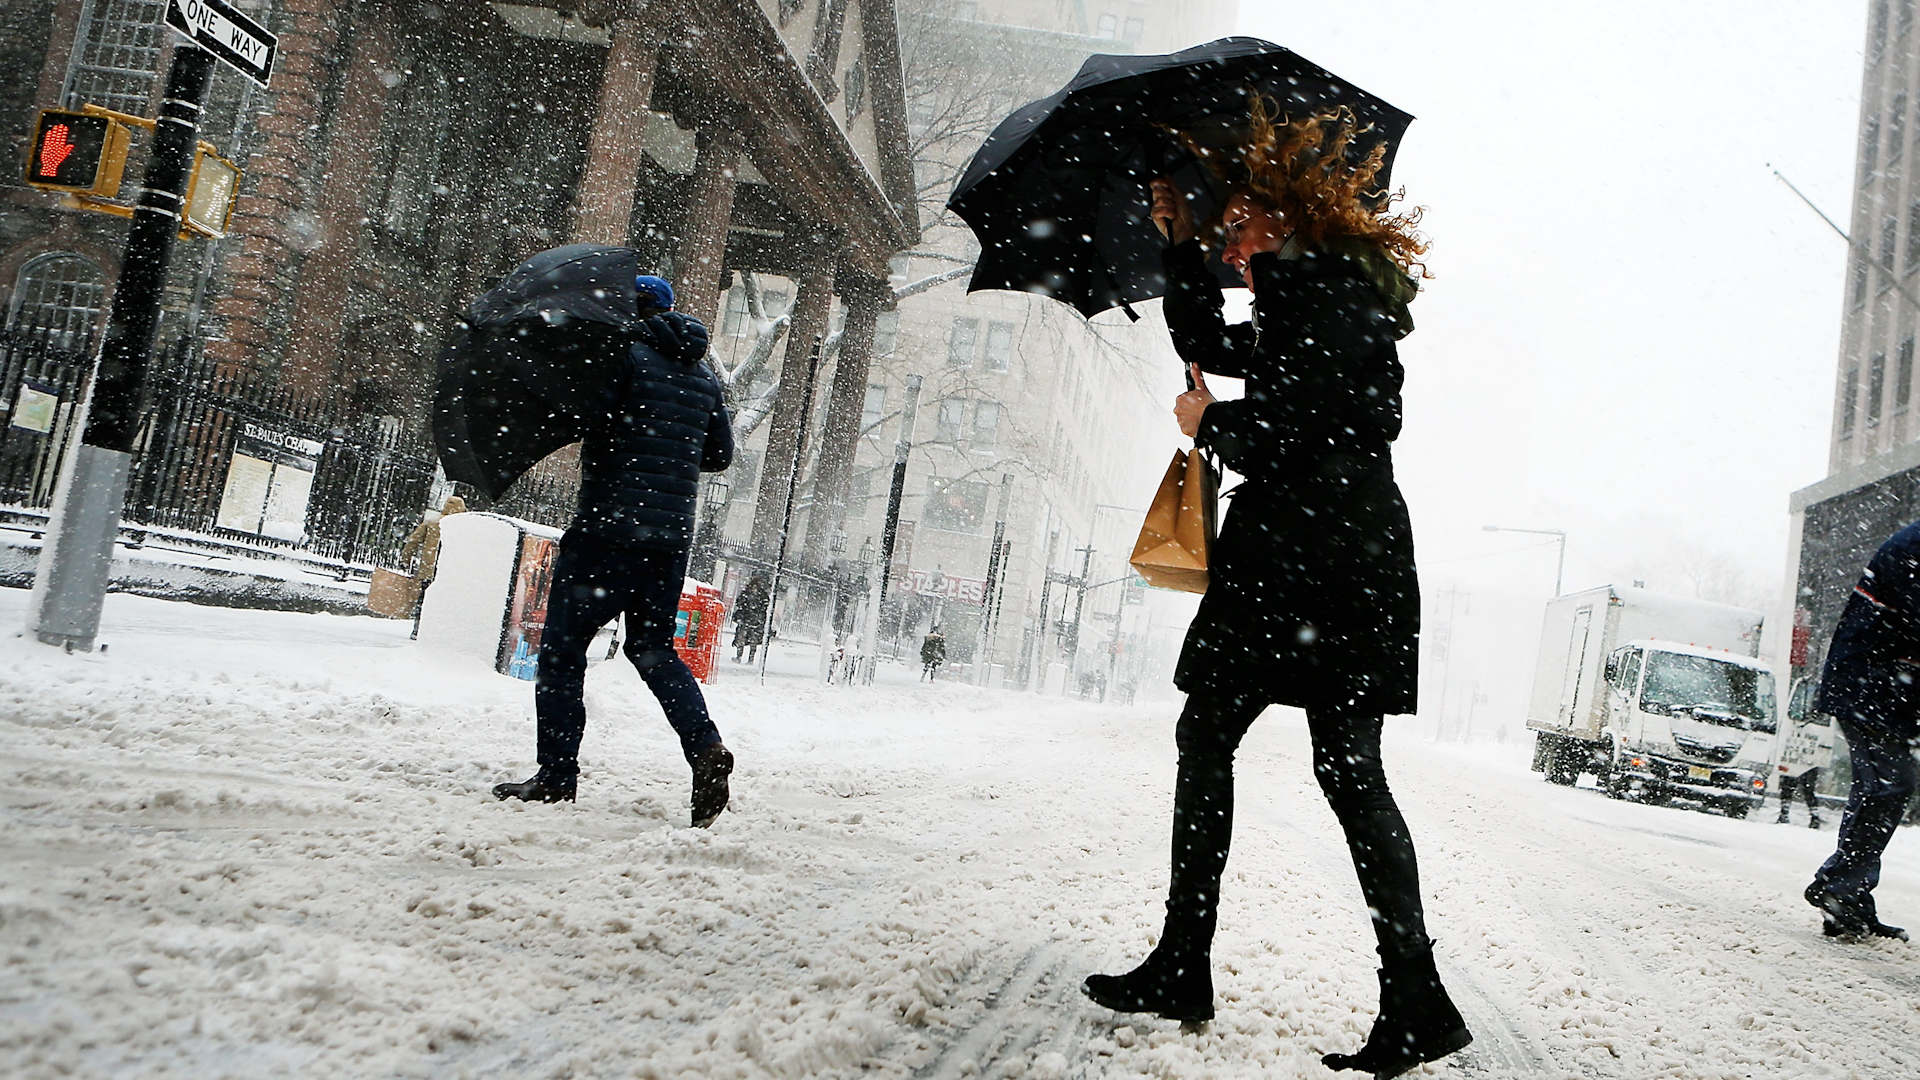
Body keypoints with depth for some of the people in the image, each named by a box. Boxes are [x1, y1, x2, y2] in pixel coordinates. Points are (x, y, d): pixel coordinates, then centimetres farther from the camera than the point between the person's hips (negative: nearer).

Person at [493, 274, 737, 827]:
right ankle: (705, 746, -5)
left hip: (609, 527, -6)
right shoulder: (704, 377, 14)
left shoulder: (626, 353, -7)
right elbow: (720, 454, 19)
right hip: (673, 533, 7)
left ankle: (557, 774, 7)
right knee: (653, 647, 15)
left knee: (562, 645, 5)